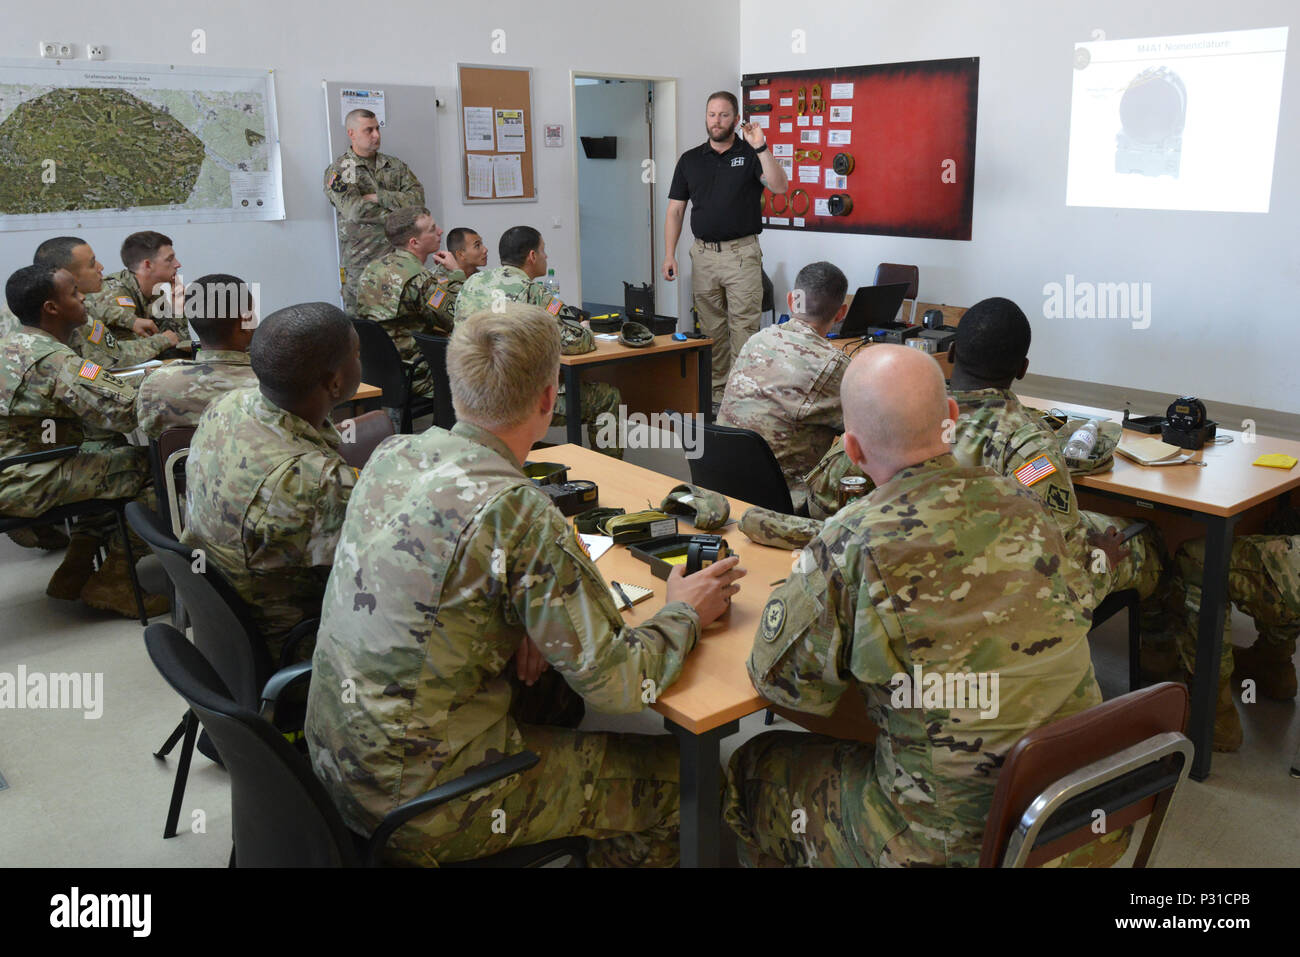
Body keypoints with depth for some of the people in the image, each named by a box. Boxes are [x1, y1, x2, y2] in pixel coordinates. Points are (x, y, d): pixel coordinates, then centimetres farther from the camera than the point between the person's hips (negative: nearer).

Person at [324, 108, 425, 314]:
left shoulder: (395, 165, 16)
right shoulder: (338, 170, 3)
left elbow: (417, 198, 1)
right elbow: (354, 210, -12)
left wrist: (378, 197, -9)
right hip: (360, 263, -3)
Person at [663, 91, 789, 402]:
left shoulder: (750, 155, 2)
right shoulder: (690, 160, 11)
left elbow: (779, 186, -14)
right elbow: (675, 210, 10)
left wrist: (760, 148, -23)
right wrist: (669, 253, 2)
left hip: (742, 253, -3)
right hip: (703, 254, 3)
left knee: (743, 326, -6)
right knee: (711, 328, 9)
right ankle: (716, 389, 19)